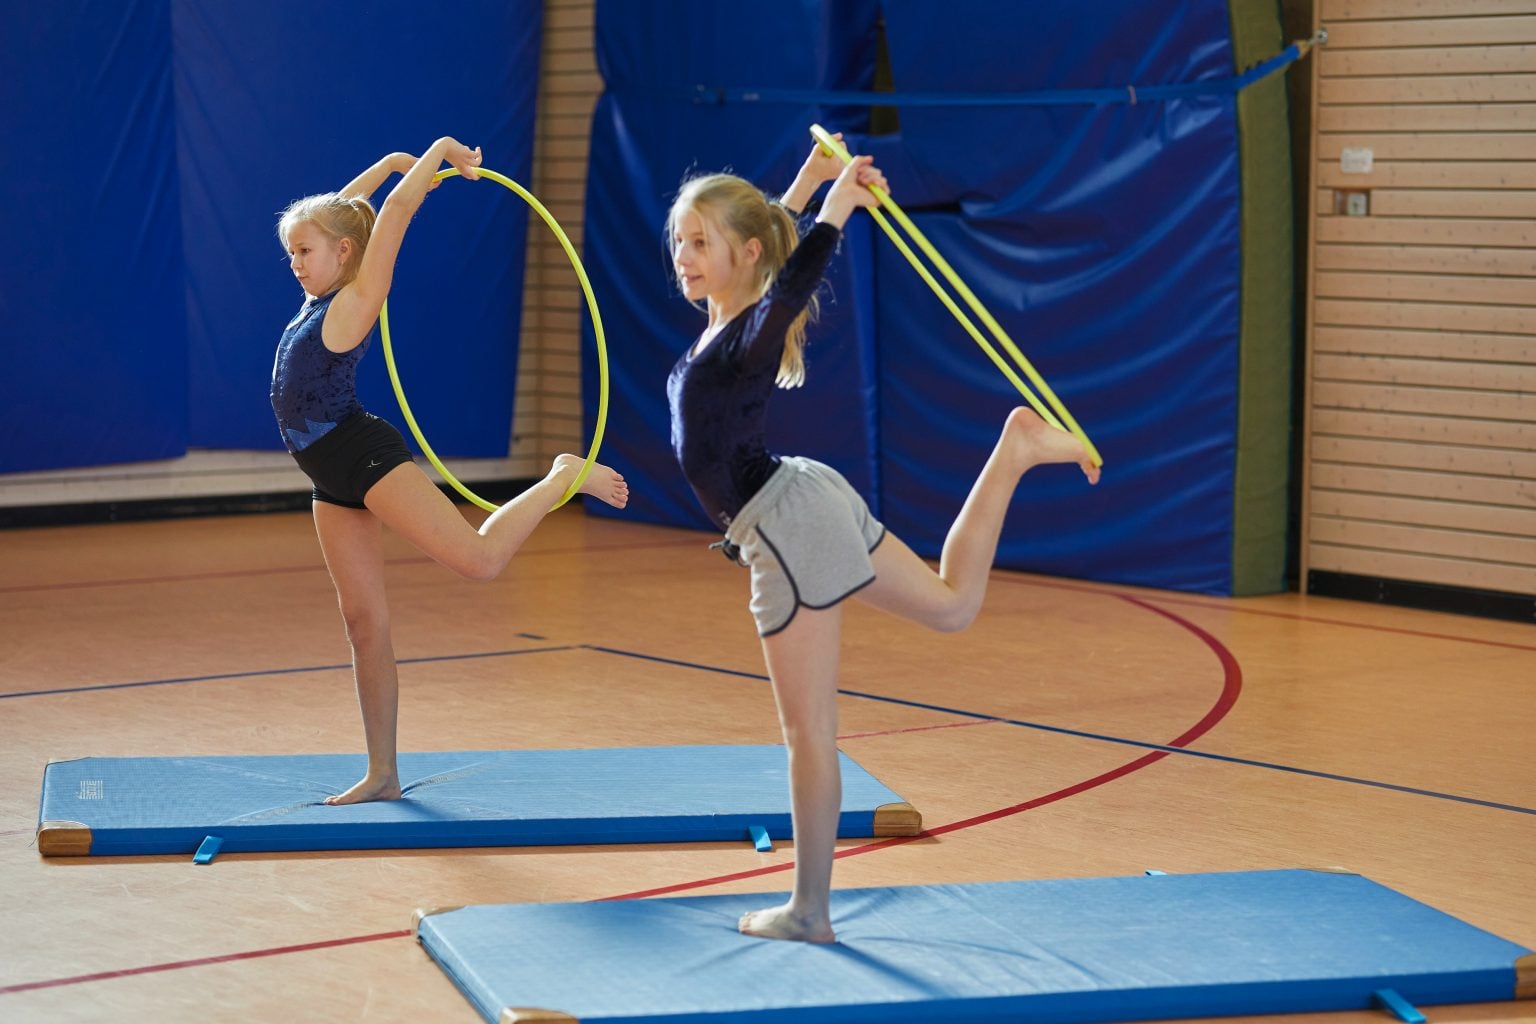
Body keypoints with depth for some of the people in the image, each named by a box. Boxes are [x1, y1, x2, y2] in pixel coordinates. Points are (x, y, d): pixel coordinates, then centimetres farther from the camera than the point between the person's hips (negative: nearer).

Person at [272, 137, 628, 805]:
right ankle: (382, 774, 5)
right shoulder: (321, 300, 17)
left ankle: (565, 477, 4)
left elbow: (395, 213, -9)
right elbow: (340, 209, 28)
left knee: (480, 558, -20)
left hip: (365, 455, -8)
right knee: (363, 620, 5)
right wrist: (395, 161, 33)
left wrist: (440, 152, 1)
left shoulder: (355, 302, -4)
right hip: (333, 479, 8)